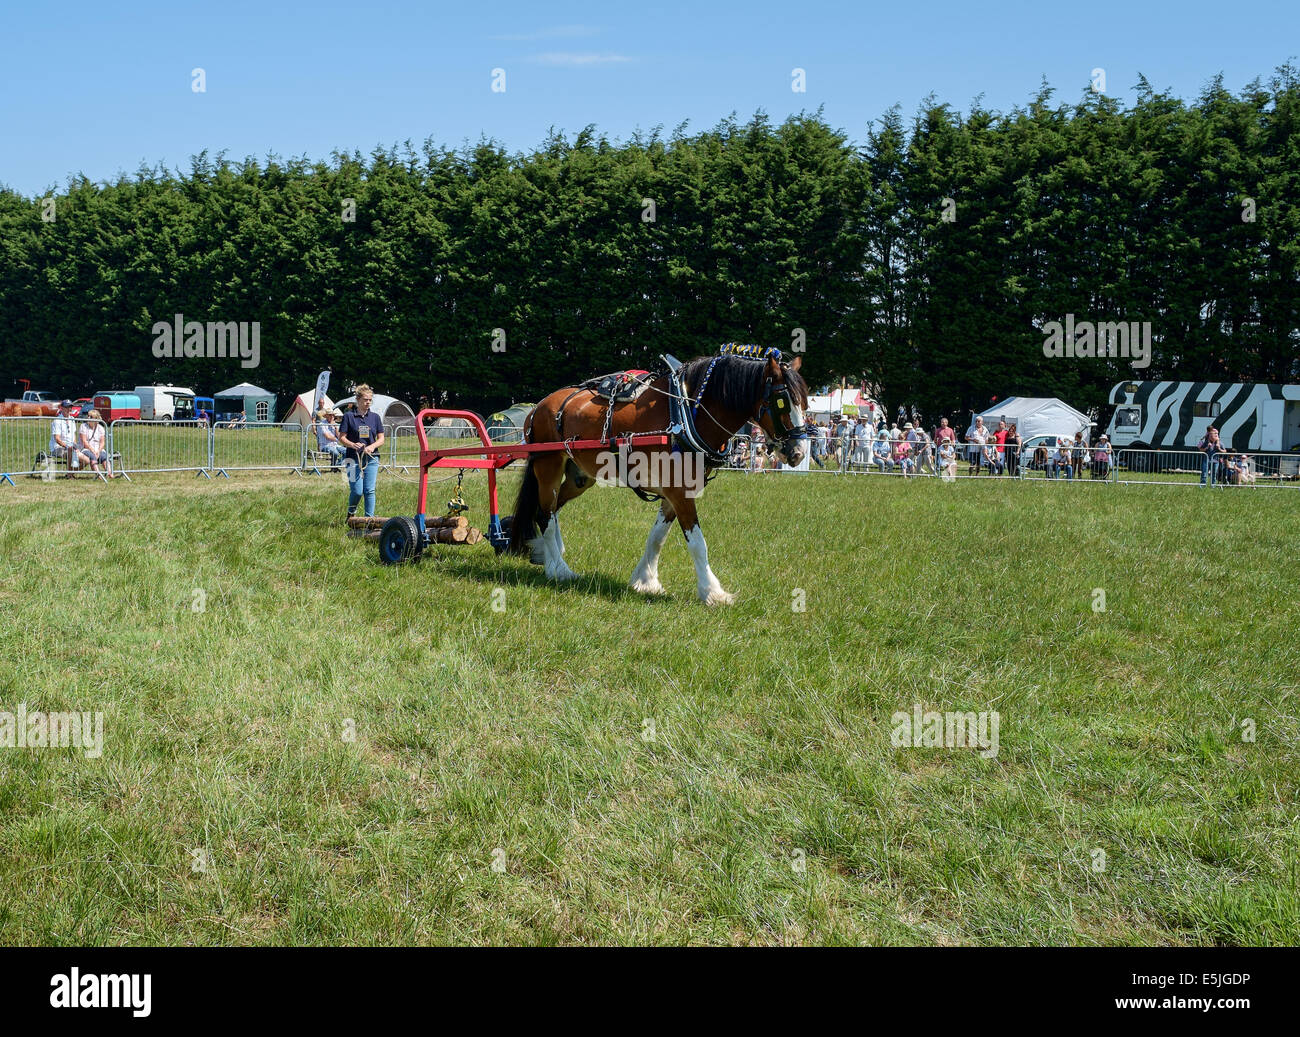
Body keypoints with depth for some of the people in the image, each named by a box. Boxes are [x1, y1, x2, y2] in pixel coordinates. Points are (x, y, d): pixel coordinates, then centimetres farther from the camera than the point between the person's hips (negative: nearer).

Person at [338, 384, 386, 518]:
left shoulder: (375, 417, 9)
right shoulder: (349, 416, 1)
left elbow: (381, 439, 10)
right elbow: (341, 438, 0)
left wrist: (372, 446, -11)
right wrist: (353, 445, -19)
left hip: (372, 458, 2)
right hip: (354, 458, -2)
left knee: (370, 490, -2)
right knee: (357, 491, -6)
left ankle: (370, 517, 4)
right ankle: (351, 513, 21)